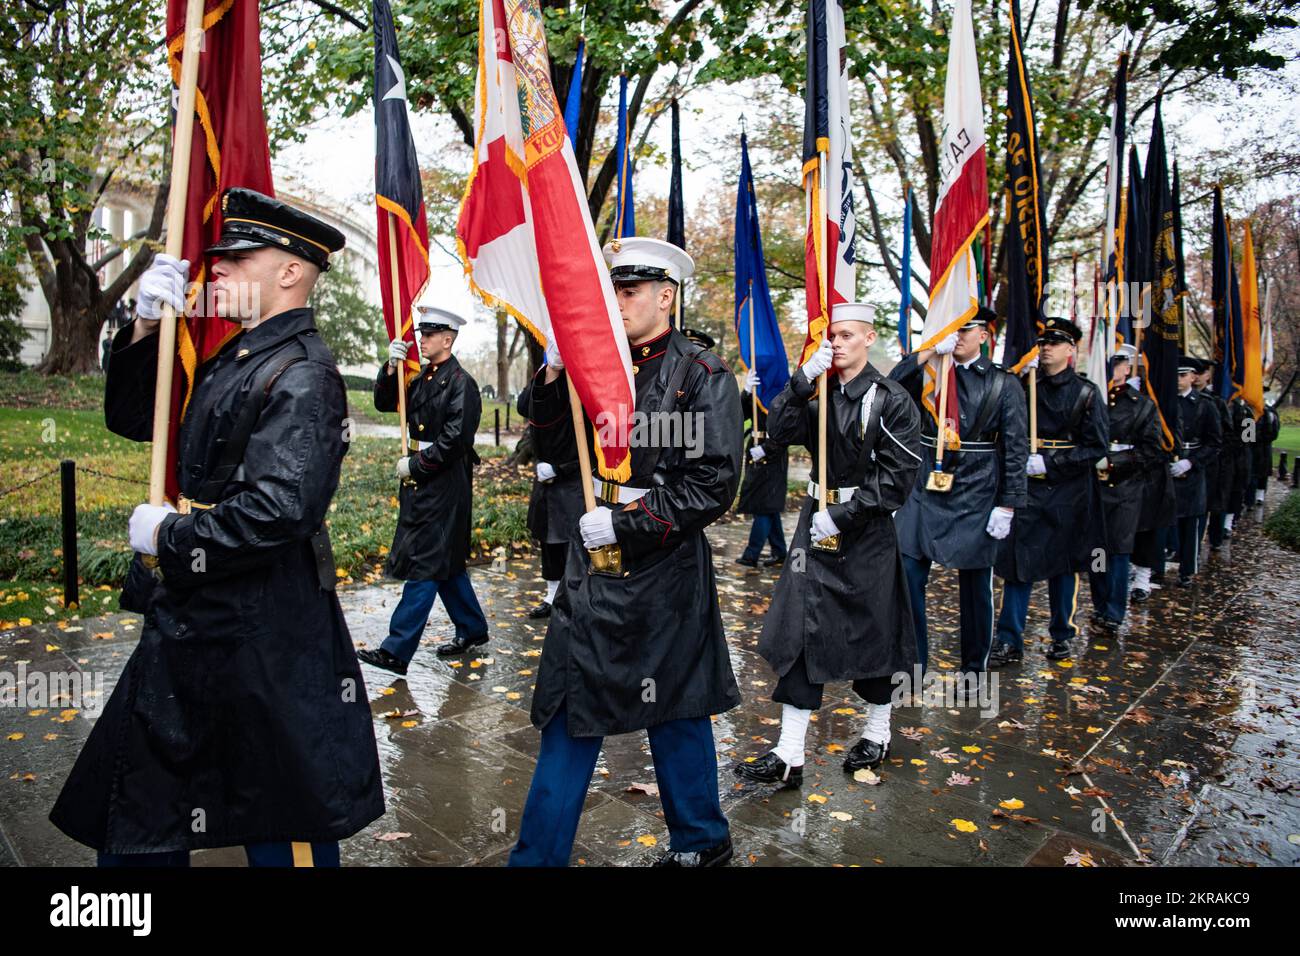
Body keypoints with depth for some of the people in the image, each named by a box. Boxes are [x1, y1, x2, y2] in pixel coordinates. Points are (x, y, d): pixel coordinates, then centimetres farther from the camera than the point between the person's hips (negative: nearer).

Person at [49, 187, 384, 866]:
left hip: (260, 634, -10)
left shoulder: (302, 376, -20)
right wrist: (146, 325, 3)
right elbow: (133, 418, 17)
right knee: (132, 812, 26)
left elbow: (278, 511, -30)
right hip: (189, 620, 10)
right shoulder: (233, 358, 10)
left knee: (279, 828, 9)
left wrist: (167, 537, -16)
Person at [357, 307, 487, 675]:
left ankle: (396, 651, -3)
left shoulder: (461, 383, -12)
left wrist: (414, 465, -12)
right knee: (445, 563, 16)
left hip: (444, 486, -9)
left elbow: (455, 440, -19)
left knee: (424, 565, -6)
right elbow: (385, 403, 15)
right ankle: (472, 630, 29)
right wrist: (391, 367, 0)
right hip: (420, 483, 9)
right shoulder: (422, 379, 14)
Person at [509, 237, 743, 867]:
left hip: (663, 566, -5)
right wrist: (555, 372, -3)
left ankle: (701, 839, 35)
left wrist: (624, 523, -16)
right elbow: (551, 433, 14)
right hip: (594, 559, 6)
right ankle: (538, 853, 26)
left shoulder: (704, 376, -9)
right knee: (570, 710, 11)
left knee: (675, 713, 11)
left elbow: (713, 486, -15)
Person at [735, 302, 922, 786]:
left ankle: (877, 733, 34)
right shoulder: (819, 394, 6)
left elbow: (898, 474, -13)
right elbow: (781, 429, -7)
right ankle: (789, 755, 6)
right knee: (800, 632, 0)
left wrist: (841, 516, -16)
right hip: (817, 524, 4)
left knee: (871, 632, 10)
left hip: (867, 530, -4)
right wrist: (804, 377, -17)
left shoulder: (892, 399, -8)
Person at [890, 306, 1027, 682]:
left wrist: (1007, 506, -8)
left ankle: (974, 666, 27)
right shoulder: (929, 373, 6)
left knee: (975, 582, 9)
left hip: (975, 495, -2)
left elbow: (1016, 449, -3)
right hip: (925, 490, 2)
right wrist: (931, 350, -18)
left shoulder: (1004, 384, -1)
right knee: (908, 573, -2)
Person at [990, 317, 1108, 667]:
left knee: (1064, 563, 10)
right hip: (1027, 487, 2)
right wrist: (1020, 375, -11)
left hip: (1069, 490, -1)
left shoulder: (1087, 393, -2)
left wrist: (1049, 462, -17)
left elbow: (1096, 447, -6)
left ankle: (1062, 635, 26)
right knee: (1018, 559, -2)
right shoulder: (1027, 386, 7)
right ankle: (1010, 642, 3)